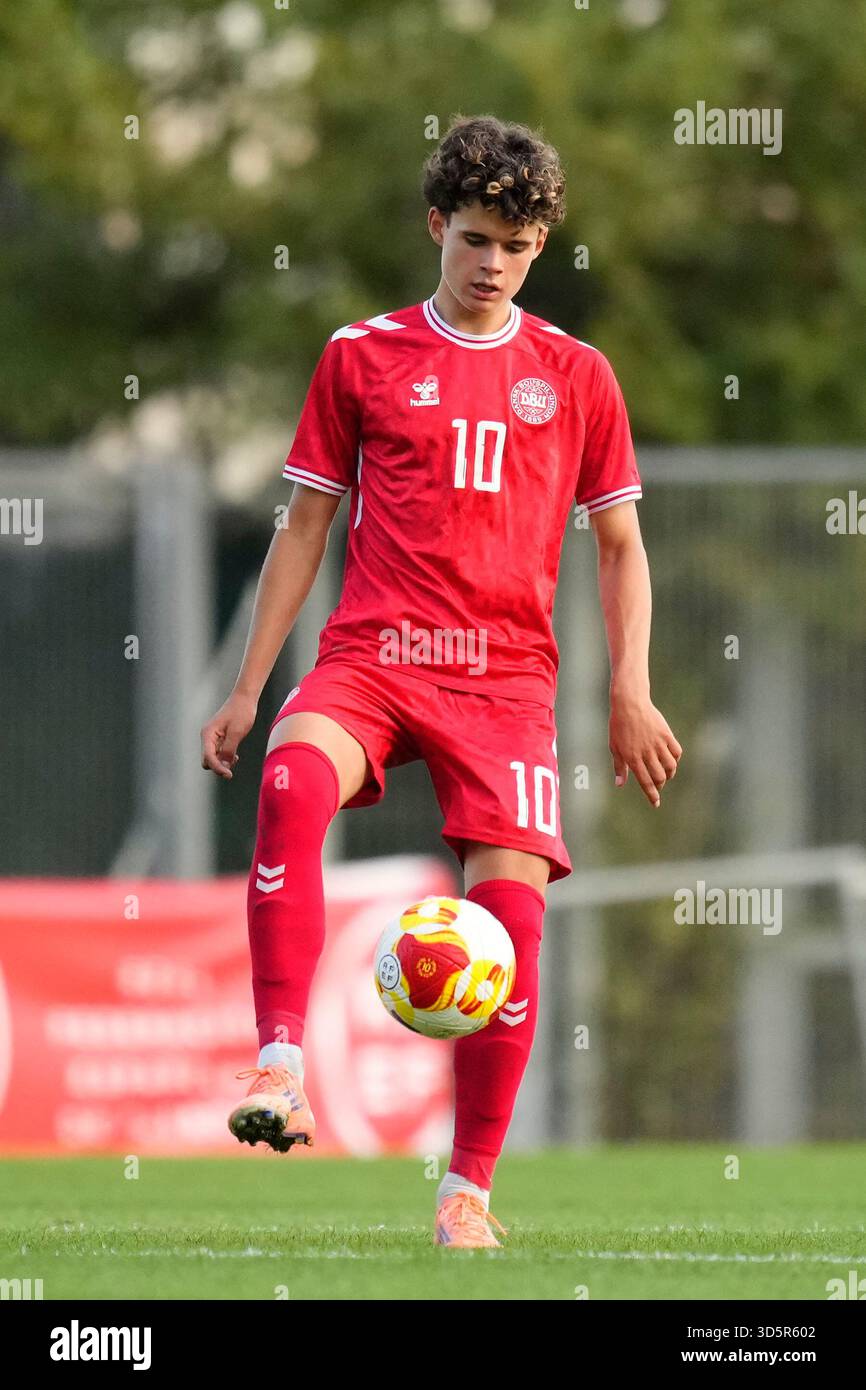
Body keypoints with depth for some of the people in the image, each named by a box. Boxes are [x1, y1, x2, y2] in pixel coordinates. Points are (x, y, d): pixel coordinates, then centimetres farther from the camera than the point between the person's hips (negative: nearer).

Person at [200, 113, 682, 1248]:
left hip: (506, 675, 1)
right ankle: (280, 1068, -36)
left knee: (512, 905, -12)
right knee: (295, 777, -34)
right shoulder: (362, 355, 9)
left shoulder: (575, 376, 11)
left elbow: (619, 544, 16)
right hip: (371, 655, -1)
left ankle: (468, 1188, 1)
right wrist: (248, 686, 10)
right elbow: (305, 525, 13)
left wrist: (630, 691, 5)